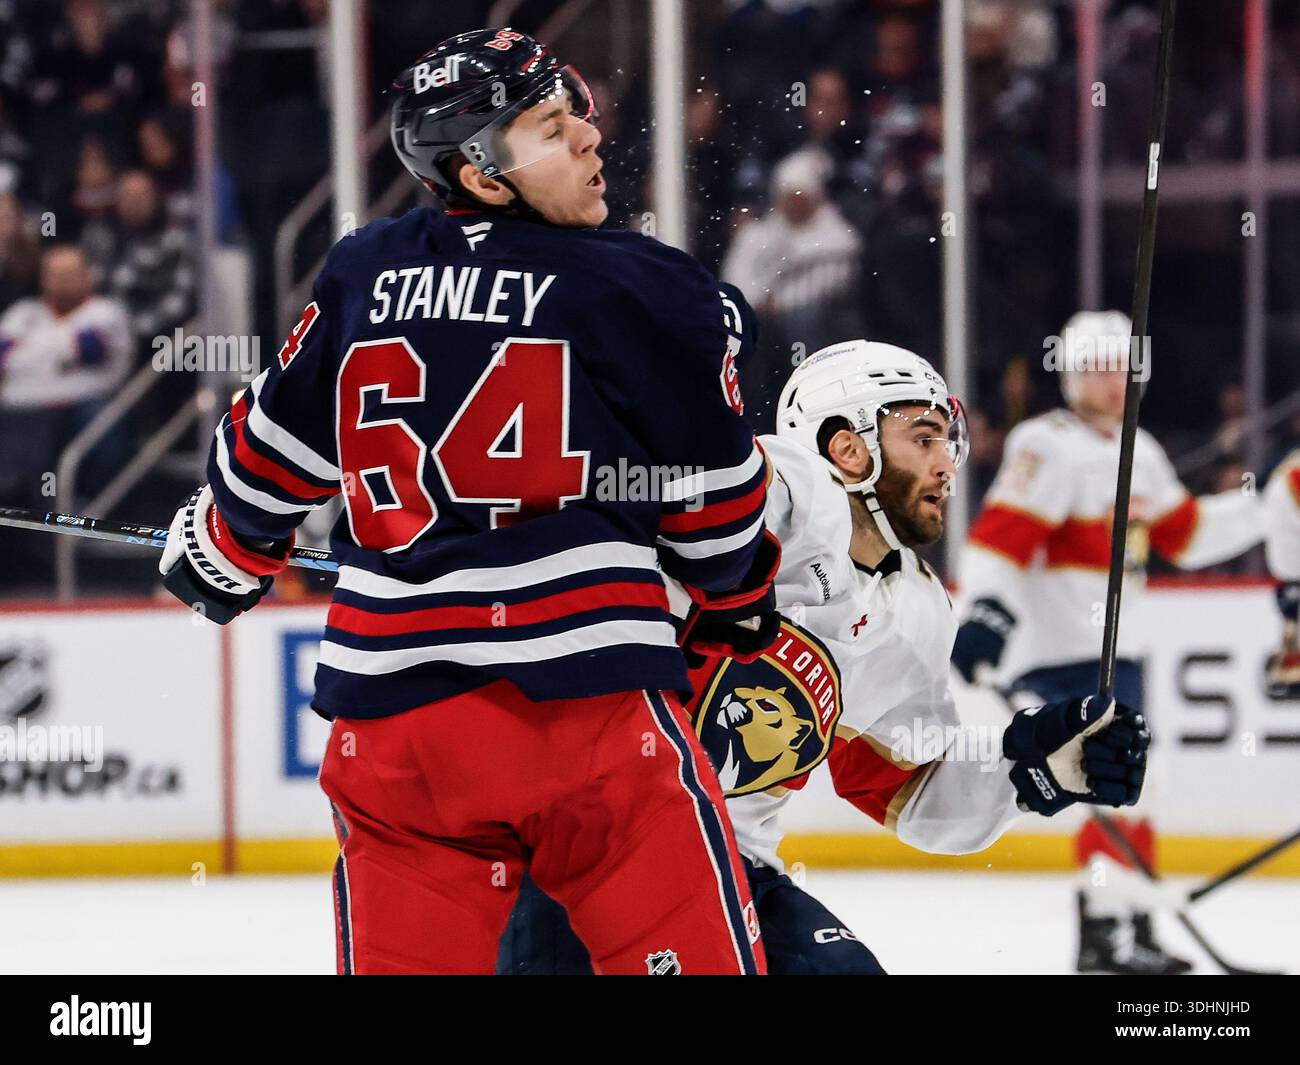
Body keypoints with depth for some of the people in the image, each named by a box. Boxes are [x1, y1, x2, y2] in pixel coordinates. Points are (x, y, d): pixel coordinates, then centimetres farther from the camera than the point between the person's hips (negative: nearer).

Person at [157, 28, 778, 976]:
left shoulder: (361, 277, 9)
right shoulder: (645, 292, -3)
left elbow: (275, 450, 18)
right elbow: (716, 501, 5)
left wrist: (222, 547, 39)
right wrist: (742, 608, 26)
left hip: (392, 707, 5)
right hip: (589, 693, -5)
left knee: (403, 959, 12)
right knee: (694, 952, -1)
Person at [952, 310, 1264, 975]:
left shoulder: (1138, 452, 16)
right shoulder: (1049, 447, -13)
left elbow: (1186, 534, 21)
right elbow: (1001, 534, -22)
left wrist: (1269, 503, 13)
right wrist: (987, 609, -34)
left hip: (1111, 646, 10)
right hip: (1056, 650, -10)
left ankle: (1130, 927, 26)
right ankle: (1106, 933, -16)